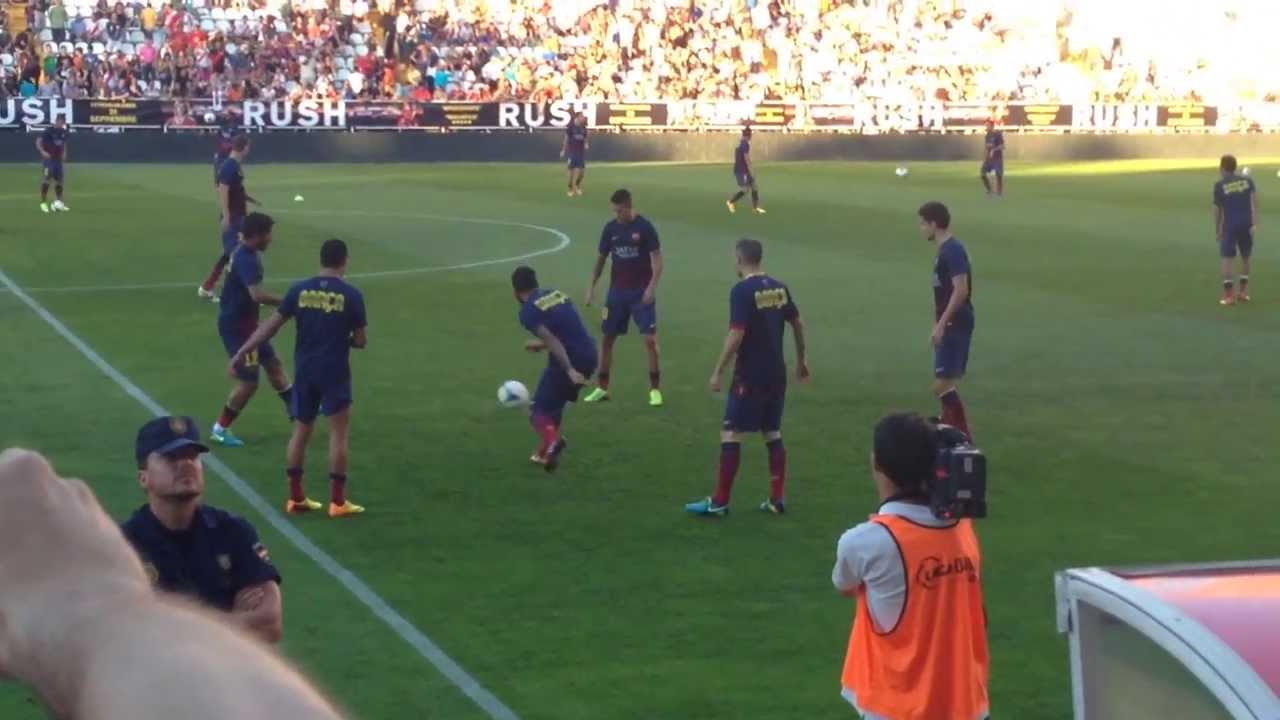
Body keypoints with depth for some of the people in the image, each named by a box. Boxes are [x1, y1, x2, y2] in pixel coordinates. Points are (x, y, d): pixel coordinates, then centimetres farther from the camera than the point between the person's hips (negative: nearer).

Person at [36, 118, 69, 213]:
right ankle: (43, 203, -5)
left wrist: (64, 153, 8)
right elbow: (38, 142, -11)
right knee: (47, 179, -12)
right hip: (49, 158, -7)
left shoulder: (63, 132, 8)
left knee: (59, 180, 11)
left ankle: (59, 203, 21)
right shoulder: (49, 130, -11)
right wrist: (43, 152, -24)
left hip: (58, 159, 7)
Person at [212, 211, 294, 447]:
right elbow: (257, 295, -39)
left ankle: (295, 408, 37)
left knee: (272, 362, 22)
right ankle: (220, 430, 6)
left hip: (244, 321, 10)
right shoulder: (246, 260, -26)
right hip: (236, 326, -10)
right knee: (249, 381, -4)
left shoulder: (244, 252, 5)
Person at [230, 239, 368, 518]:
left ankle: (295, 497, 19)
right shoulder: (350, 294, -8)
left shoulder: (300, 290, 0)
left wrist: (241, 354, 5)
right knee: (338, 433, 3)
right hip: (334, 372, -4)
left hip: (304, 370, 4)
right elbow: (361, 341, -3)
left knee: (300, 432, 14)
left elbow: (269, 326, 0)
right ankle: (337, 502, 3)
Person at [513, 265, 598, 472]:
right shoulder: (557, 295, 16)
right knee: (554, 403, 27)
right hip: (589, 355, 7)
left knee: (538, 411, 1)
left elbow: (552, 341, -19)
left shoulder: (528, 311, -7)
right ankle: (545, 453, 32)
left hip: (570, 362, -7)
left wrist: (569, 370, -26)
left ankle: (552, 441, -29)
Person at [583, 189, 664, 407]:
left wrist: (652, 287, -19)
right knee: (607, 338, 7)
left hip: (641, 292, -4)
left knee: (650, 339, -8)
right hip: (617, 291, 4)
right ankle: (602, 388, 17)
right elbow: (601, 259, 10)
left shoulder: (645, 227, -10)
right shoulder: (610, 228, 2)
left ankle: (655, 389, 1)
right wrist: (591, 287, 4)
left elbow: (657, 259, -9)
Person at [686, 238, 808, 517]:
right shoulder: (779, 287, 7)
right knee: (773, 433, 14)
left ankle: (719, 502, -1)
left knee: (731, 433, -2)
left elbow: (736, 335, -20)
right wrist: (801, 360, 26)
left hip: (750, 374, -7)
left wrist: (717, 372, -14)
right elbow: (798, 324, 14)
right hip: (776, 372, 7)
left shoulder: (742, 291, -15)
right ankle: (777, 499, 14)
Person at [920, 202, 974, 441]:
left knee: (943, 384, -12)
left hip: (955, 326, -10)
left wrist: (941, 324, -23)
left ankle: (964, 437, -9)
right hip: (951, 325, 10)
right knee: (947, 383, 13)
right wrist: (940, 325, 23)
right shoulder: (945, 250, 14)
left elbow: (961, 290, -24)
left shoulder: (952, 251, -16)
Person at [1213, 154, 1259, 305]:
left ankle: (1229, 294, -7)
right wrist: (1255, 223, -10)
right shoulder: (1247, 180, 4)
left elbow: (1217, 210, 1)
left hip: (1230, 225, -3)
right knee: (1245, 257, 17)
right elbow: (1254, 200, -7)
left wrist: (1218, 230, 12)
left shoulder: (1219, 185, -3)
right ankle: (1243, 292, 19)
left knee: (1227, 258, 0)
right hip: (1246, 224, 3)